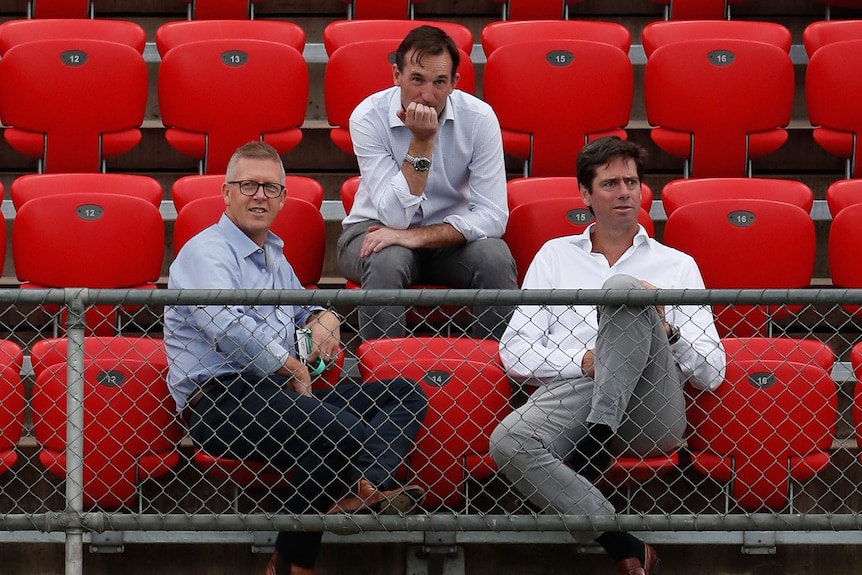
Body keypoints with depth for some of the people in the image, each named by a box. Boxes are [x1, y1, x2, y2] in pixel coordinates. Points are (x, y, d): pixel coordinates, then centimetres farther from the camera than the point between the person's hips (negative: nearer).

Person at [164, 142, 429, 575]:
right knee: (338, 427, -35)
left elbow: (301, 308, 45)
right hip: (219, 397, -10)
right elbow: (228, 326, -18)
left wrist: (323, 319, 18)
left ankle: (363, 492, -33)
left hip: (276, 389, 10)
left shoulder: (274, 257, 28)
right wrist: (293, 368, -10)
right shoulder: (206, 252, -1)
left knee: (405, 395, -4)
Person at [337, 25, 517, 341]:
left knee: (496, 259, -29)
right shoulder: (368, 118, -17)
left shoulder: (479, 118, -13)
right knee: (386, 260, -35)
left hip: (452, 233, 2)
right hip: (379, 229, -2)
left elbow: (492, 217, -17)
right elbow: (395, 216, -23)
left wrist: (417, 237, -26)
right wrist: (422, 141, -30)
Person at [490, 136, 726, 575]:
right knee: (508, 442, -34)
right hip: (572, 393, 1)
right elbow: (515, 354, 13)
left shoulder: (677, 266, 22)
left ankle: (594, 445, -28)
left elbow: (712, 374, 14)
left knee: (622, 287, -26)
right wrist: (584, 361, -4)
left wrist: (667, 332, -6)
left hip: (650, 414, -1)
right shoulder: (555, 256, 25)